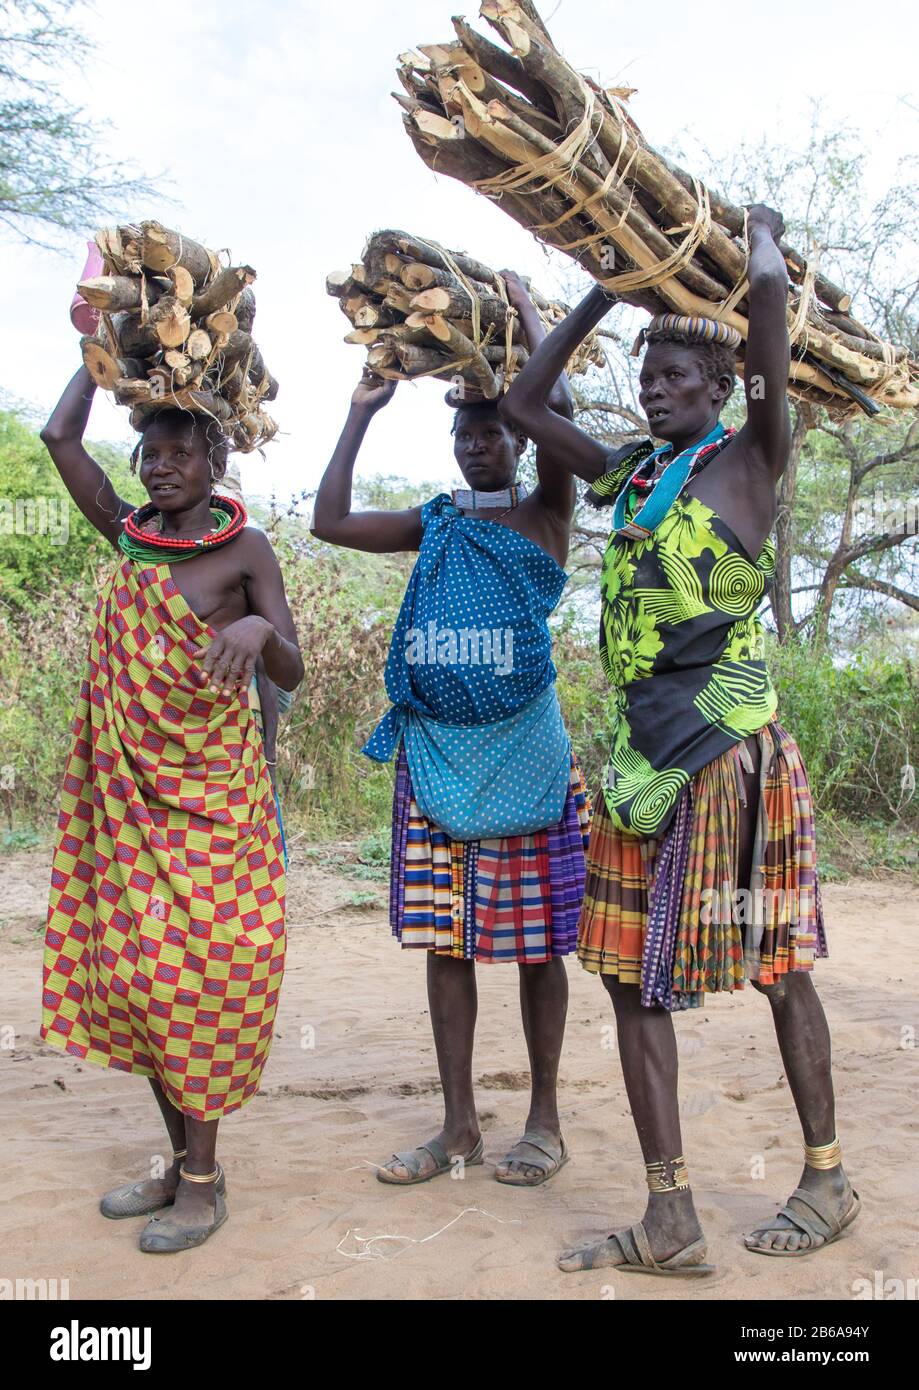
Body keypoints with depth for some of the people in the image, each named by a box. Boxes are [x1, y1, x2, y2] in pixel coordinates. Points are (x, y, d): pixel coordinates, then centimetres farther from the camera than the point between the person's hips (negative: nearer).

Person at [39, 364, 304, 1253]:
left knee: (192, 969, -4)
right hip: (130, 789, 5)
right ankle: (181, 1159, 22)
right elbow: (60, 437, 5)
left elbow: (292, 675, -11)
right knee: (131, 968, 8)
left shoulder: (245, 550, -5)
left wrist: (259, 628, -32)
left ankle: (203, 1180, 9)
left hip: (211, 795, -5)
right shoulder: (131, 537, 8)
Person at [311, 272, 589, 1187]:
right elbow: (330, 522, 11)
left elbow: (558, 404, -14)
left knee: (536, 943, 4)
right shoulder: (434, 524, 14)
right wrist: (362, 412, 12)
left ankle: (543, 1121, 19)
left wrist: (524, 305, -1)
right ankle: (458, 1124, 20)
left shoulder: (544, 515, 1)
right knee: (443, 940, 7)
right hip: (434, 755, 5)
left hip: (523, 754, -4)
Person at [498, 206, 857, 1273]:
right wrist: (607, 292, 21)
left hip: (728, 747, -6)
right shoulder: (630, 472, 16)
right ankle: (669, 1225, 13)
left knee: (773, 965, 5)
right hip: (642, 753, 7)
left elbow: (770, 293, -13)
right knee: (632, 970, 4)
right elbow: (522, 405, 22)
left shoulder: (748, 458, -2)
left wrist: (761, 231, 9)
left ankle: (826, 1178, 26)